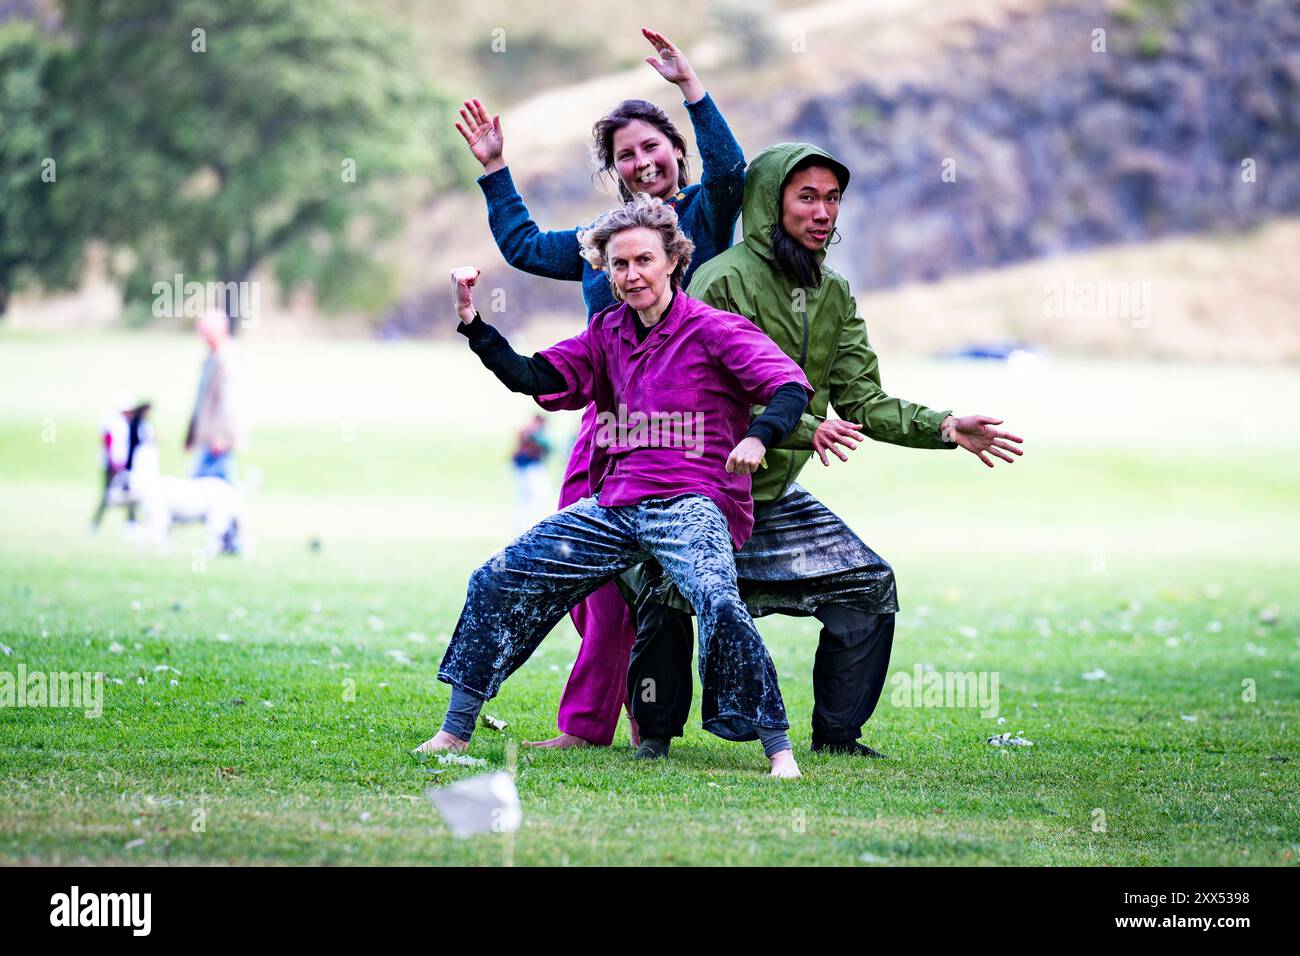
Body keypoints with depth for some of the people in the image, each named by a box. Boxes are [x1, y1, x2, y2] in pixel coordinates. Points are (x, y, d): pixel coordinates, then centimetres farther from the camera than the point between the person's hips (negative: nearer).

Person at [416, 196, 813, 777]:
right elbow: (536, 379, 13)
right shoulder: (610, 332, 14)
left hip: (691, 505, -6)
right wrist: (472, 324, 3)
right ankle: (455, 733, 12)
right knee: (498, 581, 1)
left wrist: (757, 436, -36)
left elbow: (790, 387, -15)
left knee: (718, 601, -34)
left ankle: (778, 750, -24)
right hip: (615, 506, 6)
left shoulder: (713, 330, -5)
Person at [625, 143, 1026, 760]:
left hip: (775, 494, 6)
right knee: (668, 604, -14)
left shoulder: (833, 296, 5)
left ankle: (836, 737, 7)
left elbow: (862, 400, 2)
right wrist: (804, 429, -38)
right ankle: (654, 731, 9)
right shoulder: (725, 281, -17)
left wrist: (945, 429, -13)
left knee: (869, 586, -2)